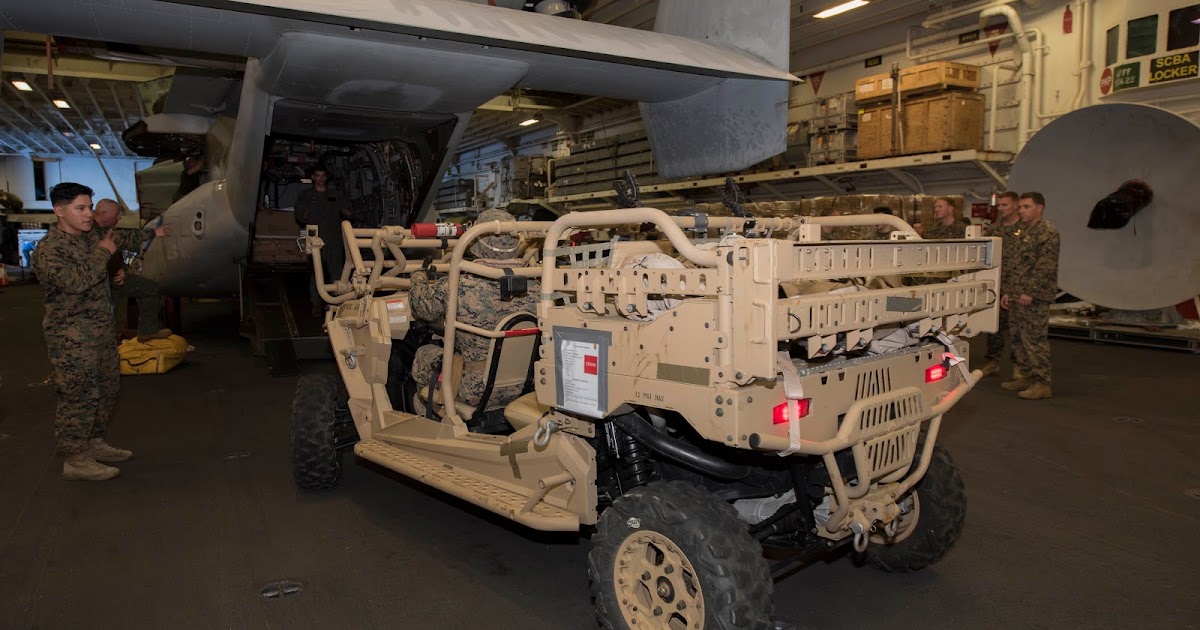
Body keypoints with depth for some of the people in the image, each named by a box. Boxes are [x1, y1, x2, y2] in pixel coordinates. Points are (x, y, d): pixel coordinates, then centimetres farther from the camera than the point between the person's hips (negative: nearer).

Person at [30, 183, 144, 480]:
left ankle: (95, 443, 31)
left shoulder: (93, 234, 9)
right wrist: (103, 252, -18)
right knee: (79, 395, -6)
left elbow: (123, 239, 29)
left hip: (102, 327, 9)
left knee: (107, 387, 16)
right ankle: (75, 460, 4)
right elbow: (74, 281, -29)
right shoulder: (48, 250, -16)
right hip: (72, 335, -9)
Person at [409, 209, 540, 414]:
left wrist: (419, 277, 22)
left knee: (424, 353, 23)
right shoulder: (534, 289, -17)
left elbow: (421, 305, -2)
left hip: (475, 393, -4)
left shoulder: (457, 289, -24)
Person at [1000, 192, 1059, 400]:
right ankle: (1027, 377, 22)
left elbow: (1045, 267, -18)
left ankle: (1041, 383, -3)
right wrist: (1010, 292, 19)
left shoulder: (1047, 232, -10)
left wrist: (1030, 292, -21)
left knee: (1035, 338, -8)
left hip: (1035, 297, -9)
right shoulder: (1024, 231, 19)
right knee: (1018, 337, 13)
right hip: (1018, 296, 9)